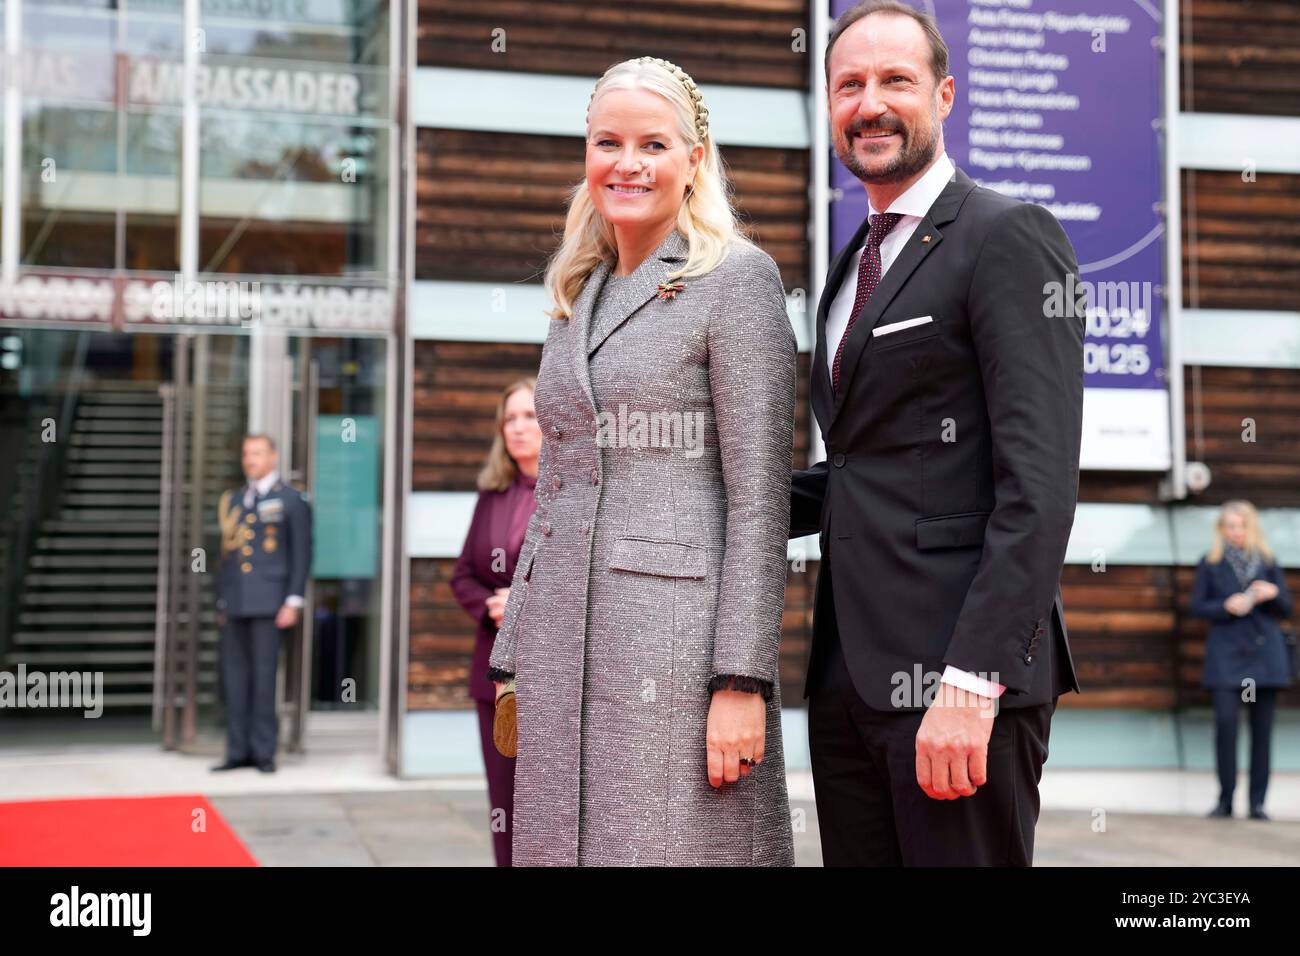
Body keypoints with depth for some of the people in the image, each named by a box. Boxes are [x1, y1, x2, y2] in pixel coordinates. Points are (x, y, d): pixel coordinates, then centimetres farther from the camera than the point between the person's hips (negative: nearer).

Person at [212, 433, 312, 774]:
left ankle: (264, 751, 2)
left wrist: (293, 602, -10)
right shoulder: (233, 500, 17)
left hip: (268, 602, -5)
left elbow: (302, 554, -2)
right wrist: (221, 600, 14)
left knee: (264, 675, -4)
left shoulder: (292, 500, 2)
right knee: (234, 675, 4)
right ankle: (238, 750, 10)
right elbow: (226, 552, 19)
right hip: (234, 603, 5)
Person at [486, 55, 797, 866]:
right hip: (564, 644, 7)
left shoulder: (737, 277, -3)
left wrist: (742, 681, -16)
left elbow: (760, 494, -10)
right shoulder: (577, 297, 17)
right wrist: (516, 662, 15)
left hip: (676, 639, -6)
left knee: (671, 842, -5)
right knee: (568, 843, 7)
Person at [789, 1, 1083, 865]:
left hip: (961, 667, -8)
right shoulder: (856, 267, 20)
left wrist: (972, 680, -22)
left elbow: (1040, 480, -15)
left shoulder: (1009, 237, -6)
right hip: (850, 668, 8)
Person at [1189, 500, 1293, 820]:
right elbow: (1196, 606, 4)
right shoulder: (1210, 563, 8)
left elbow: (1286, 610, 12)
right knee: (1225, 721, -12)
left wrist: (1273, 594, -9)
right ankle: (1225, 798, -3)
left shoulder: (1267, 561, 12)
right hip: (1226, 653, -2)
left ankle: (1258, 802, 6)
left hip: (1264, 652, 2)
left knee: (1262, 727, 1)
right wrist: (1226, 606, -13)